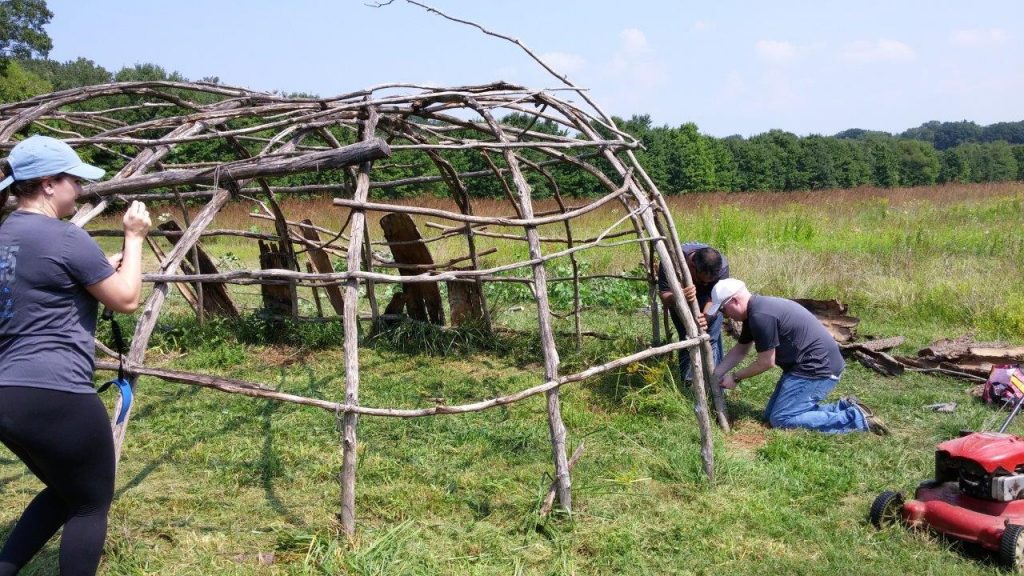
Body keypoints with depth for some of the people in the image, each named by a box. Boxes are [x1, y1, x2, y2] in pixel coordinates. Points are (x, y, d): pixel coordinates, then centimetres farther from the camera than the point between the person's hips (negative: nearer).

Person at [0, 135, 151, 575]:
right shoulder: (66, 238, -14)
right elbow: (126, 300, -5)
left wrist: (101, 271, 19)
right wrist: (134, 237, 4)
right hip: (57, 396, -9)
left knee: (63, 493, 26)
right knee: (91, 503, 11)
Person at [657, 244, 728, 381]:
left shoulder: (721, 266, -35)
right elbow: (665, 298, -32)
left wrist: (706, 316, -55)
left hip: (706, 296, 1)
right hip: (679, 291, 0)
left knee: (712, 338, -8)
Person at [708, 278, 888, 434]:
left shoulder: (760, 315, -23)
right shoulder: (754, 311, 9)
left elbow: (766, 362, -18)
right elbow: (740, 350, 18)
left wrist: (735, 377, -5)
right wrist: (714, 375, 13)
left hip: (818, 368, -11)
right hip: (808, 365, 11)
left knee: (781, 419, -12)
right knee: (771, 415, 10)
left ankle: (856, 419, -9)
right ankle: (845, 408, 11)